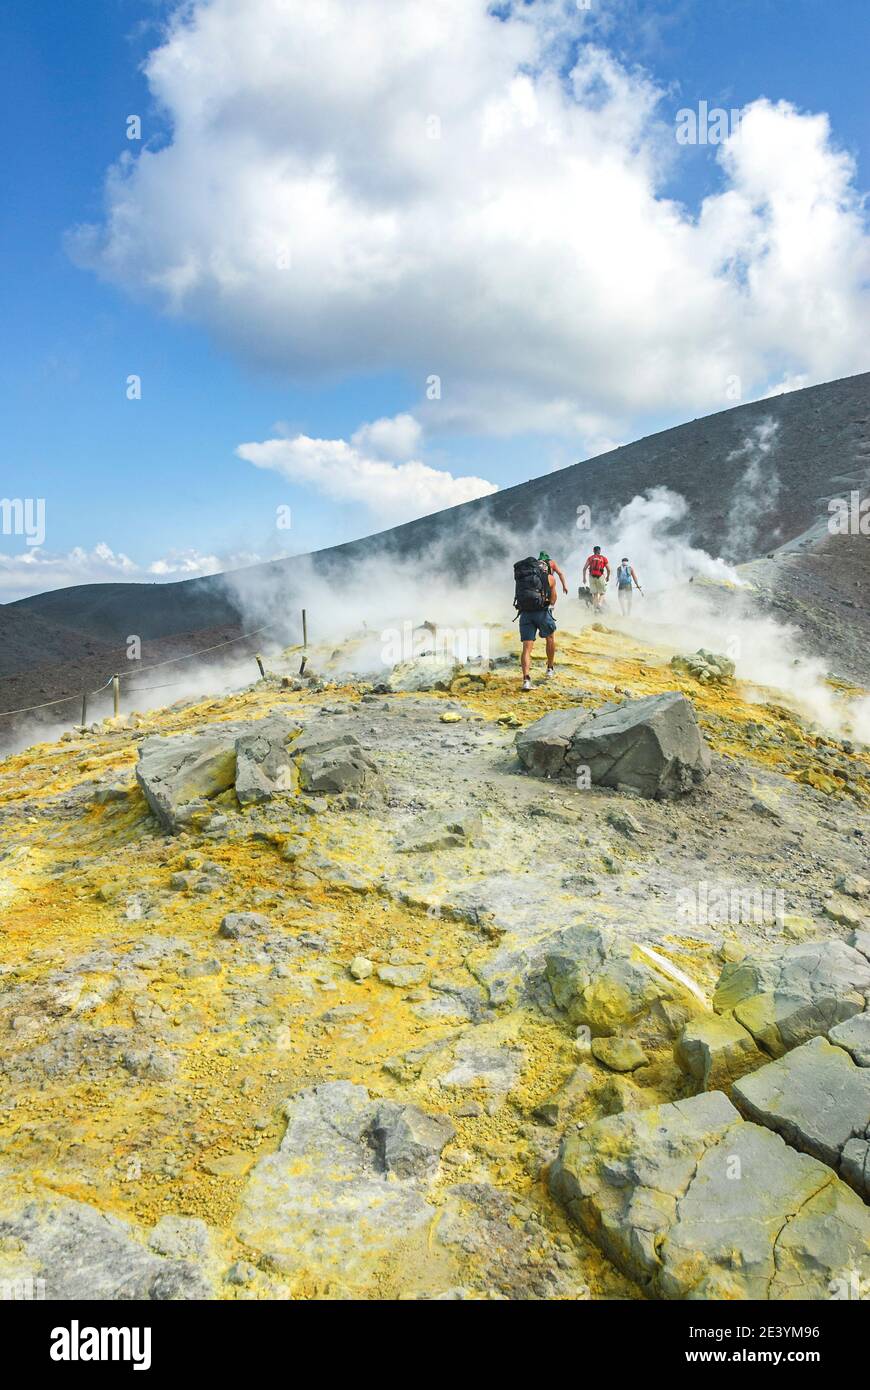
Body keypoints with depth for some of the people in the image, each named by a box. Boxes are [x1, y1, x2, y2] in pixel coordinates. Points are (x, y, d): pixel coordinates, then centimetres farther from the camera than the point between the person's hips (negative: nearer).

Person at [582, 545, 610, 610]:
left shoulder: (590, 558, 12)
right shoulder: (604, 558, 7)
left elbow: (584, 568, 5)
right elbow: (608, 569, 3)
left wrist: (584, 578, 12)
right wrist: (608, 577, 19)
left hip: (592, 577, 2)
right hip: (600, 576, -2)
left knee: (594, 594, 11)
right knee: (602, 593, 9)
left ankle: (595, 608, 7)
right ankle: (599, 604, -18)